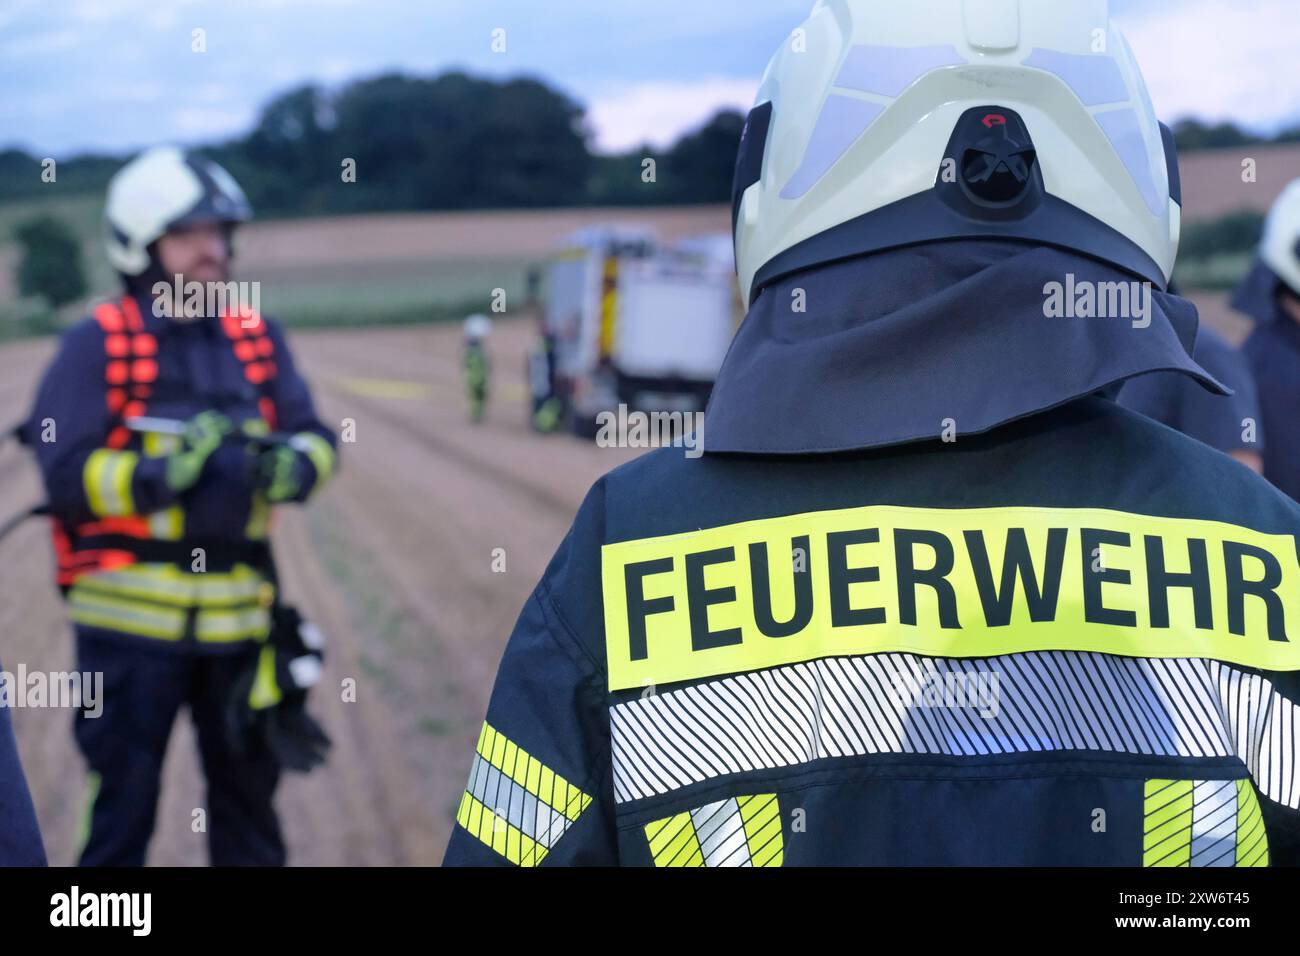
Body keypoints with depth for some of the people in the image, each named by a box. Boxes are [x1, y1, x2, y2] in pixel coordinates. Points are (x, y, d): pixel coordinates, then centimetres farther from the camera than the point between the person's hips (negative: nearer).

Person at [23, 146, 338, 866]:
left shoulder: (257, 338, 9)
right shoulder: (96, 346, -4)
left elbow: (317, 442, 5)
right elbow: (68, 474, -11)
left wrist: (291, 466, -17)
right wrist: (161, 474, -25)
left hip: (236, 616, 4)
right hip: (131, 623, -4)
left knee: (248, 793, 15)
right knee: (124, 807, 1)